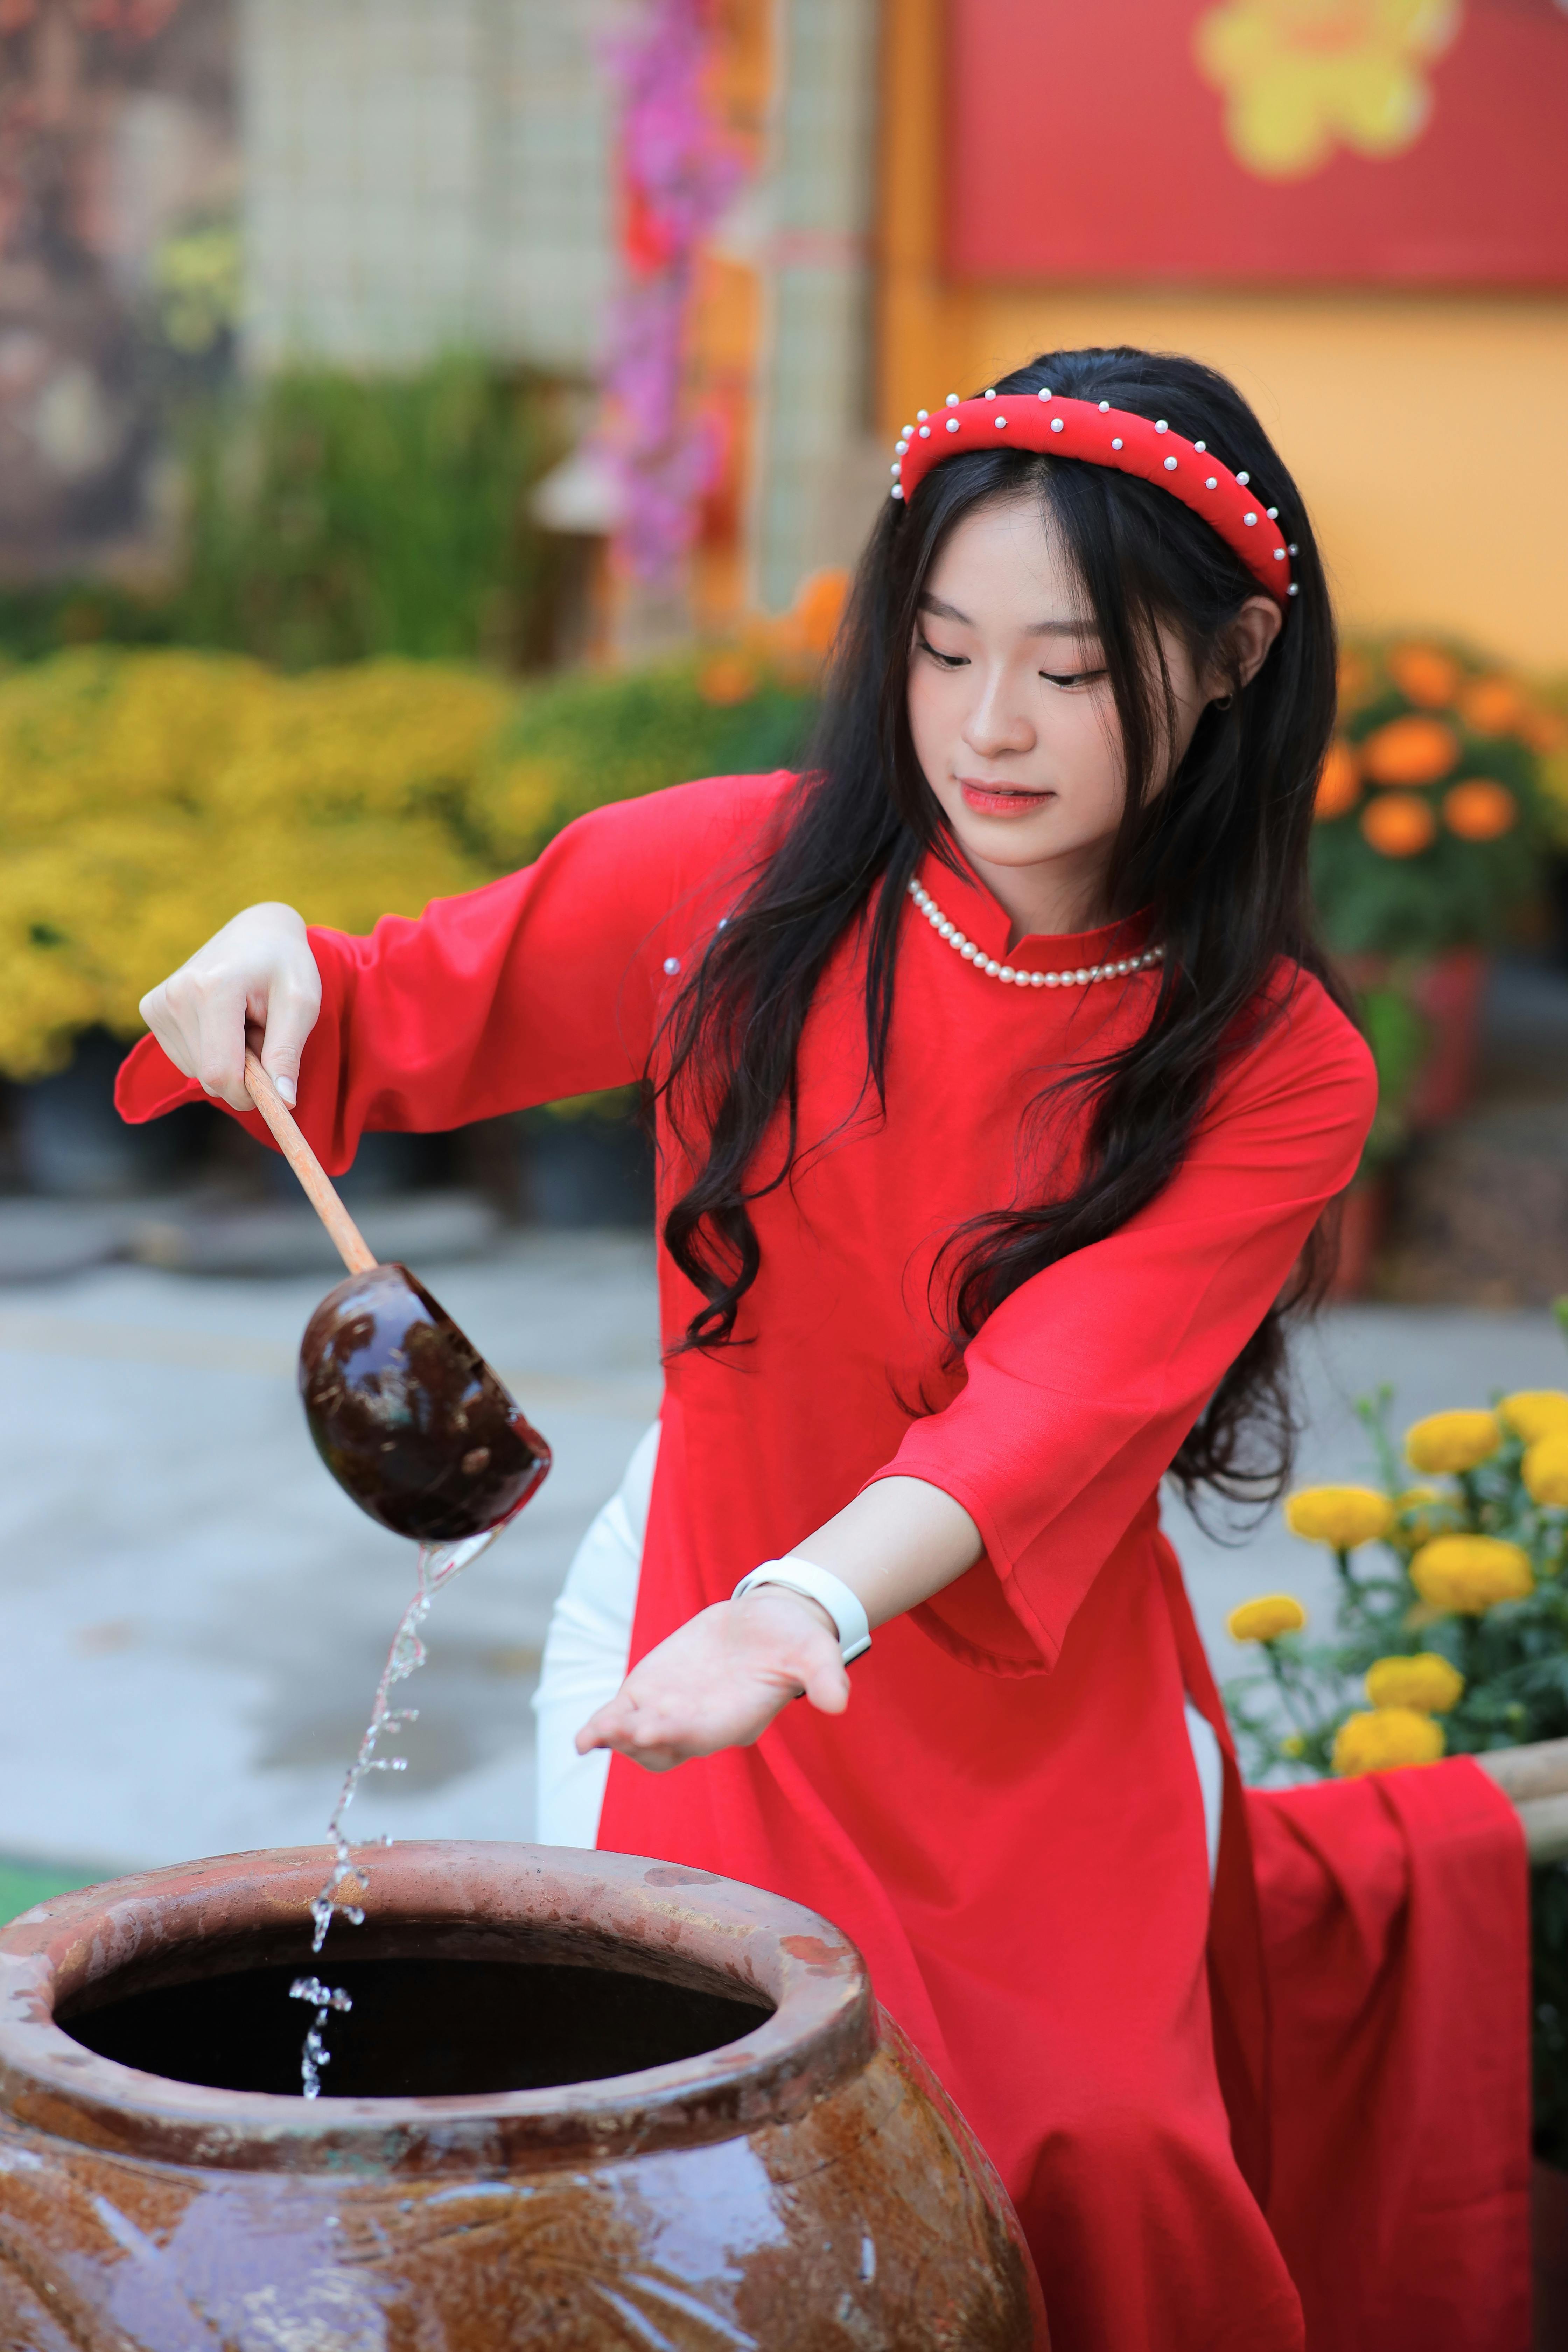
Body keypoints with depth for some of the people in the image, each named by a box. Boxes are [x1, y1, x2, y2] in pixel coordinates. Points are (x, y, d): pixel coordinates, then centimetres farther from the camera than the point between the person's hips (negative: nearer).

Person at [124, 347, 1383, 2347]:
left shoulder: (1276, 1071, -10)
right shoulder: (745, 875, -7)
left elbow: (1058, 1409, -25)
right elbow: (404, 1019, 6)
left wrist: (807, 1604, -42)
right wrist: (276, 961, -17)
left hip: (1045, 1735, 0)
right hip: (707, 1623, 1)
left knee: (1100, 2180, -6)